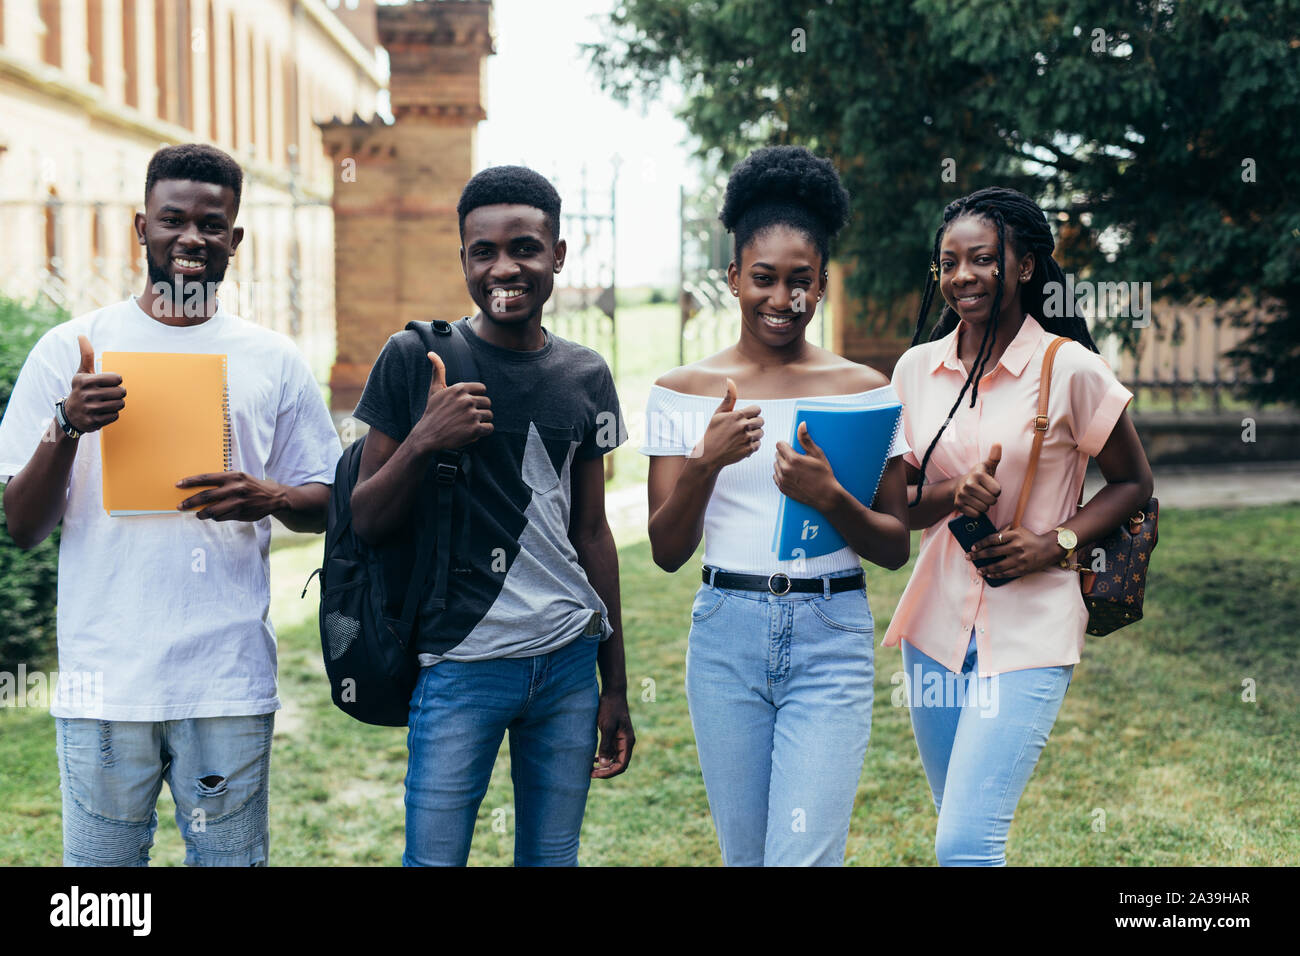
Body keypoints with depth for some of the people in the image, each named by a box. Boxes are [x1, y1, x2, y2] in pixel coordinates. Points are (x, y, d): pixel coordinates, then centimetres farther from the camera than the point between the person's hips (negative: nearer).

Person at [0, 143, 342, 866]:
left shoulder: (274, 361, 7)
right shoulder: (69, 351, 3)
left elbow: (328, 503, 11)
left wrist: (271, 498, -11)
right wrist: (66, 428, -16)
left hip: (230, 678, 1)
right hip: (103, 677, -1)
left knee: (233, 858, 9)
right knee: (100, 858, 8)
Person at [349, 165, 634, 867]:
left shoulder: (587, 377, 7)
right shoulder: (414, 359, -3)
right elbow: (366, 524, -1)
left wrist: (615, 686, 13)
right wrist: (423, 441, -20)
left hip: (571, 659, 4)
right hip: (462, 662, -3)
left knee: (553, 857, 11)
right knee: (434, 857, 2)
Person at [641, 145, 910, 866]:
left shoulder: (864, 390, 2)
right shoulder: (683, 391, 3)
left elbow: (895, 548, 2)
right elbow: (667, 551, 1)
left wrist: (828, 497, -18)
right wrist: (707, 462, -17)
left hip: (831, 638, -1)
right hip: (726, 633, 2)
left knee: (803, 854, -9)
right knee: (744, 853, 13)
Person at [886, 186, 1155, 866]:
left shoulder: (1070, 369, -8)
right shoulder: (917, 368, 5)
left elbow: (1133, 483, 3)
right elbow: (896, 501, 10)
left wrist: (1055, 543, -12)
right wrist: (953, 495, -12)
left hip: (1028, 630, -5)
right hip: (937, 621, 5)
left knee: (964, 845, -14)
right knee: (961, 831, 16)